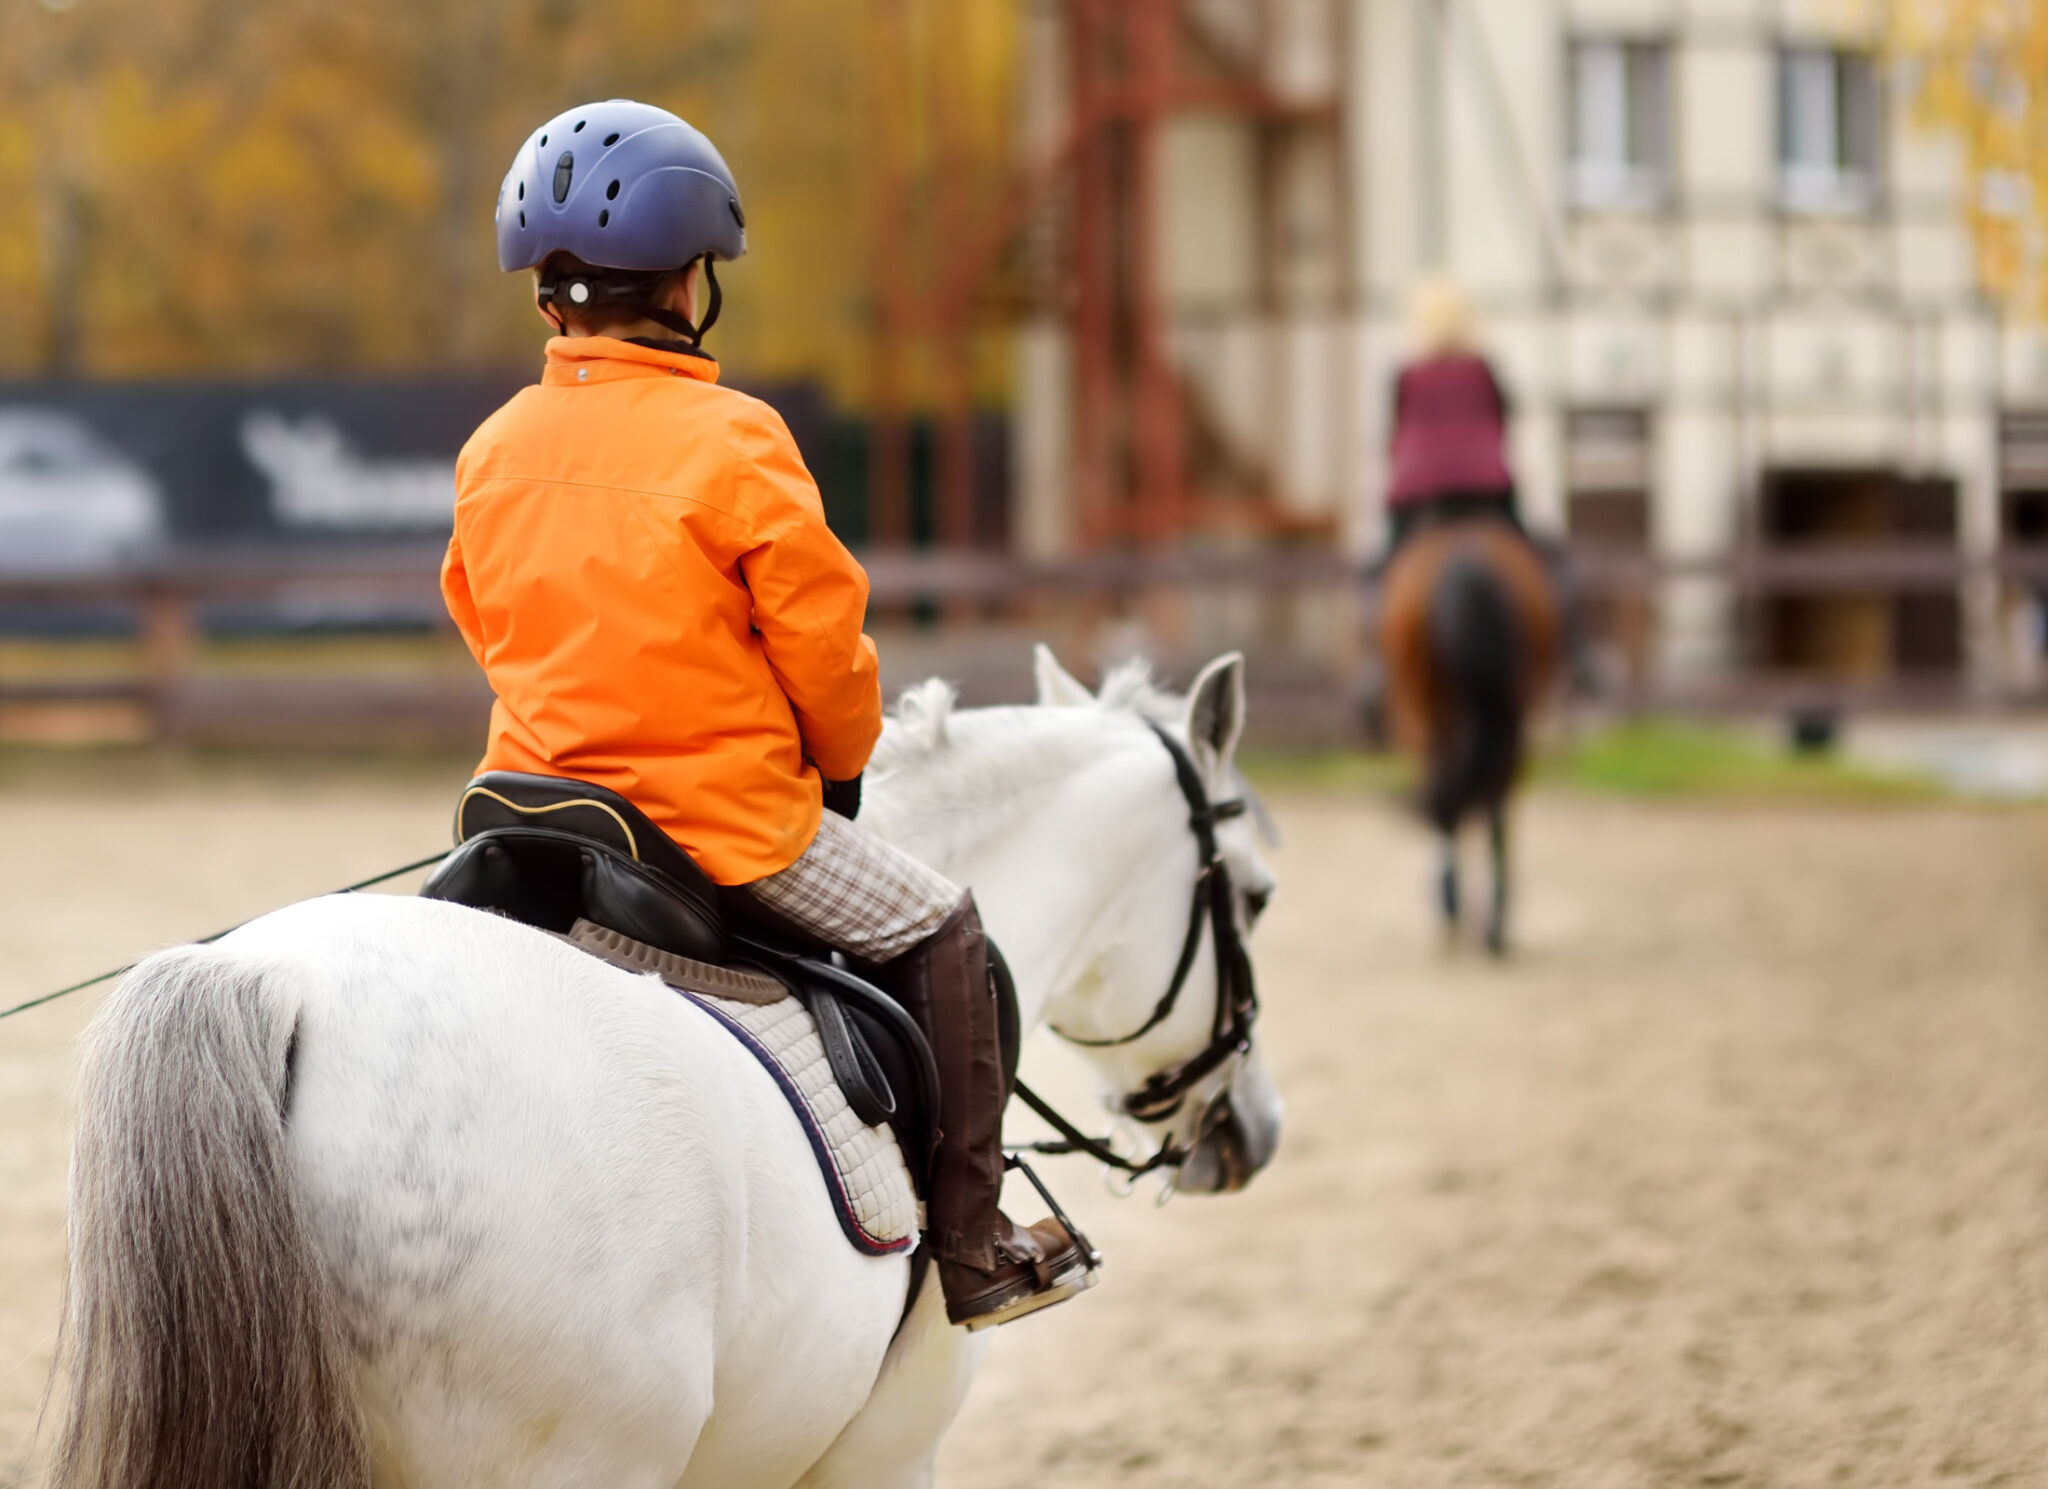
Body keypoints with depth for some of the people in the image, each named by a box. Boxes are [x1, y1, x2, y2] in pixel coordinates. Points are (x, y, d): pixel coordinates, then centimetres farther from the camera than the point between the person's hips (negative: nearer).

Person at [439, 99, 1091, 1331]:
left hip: (540, 792, 6)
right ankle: (970, 1252, 12)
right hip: (728, 815, -6)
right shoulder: (732, 442, -16)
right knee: (940, 931, 12)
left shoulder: (492, 454, 1)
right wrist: (841, 756, 10)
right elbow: (821, 643, -11)